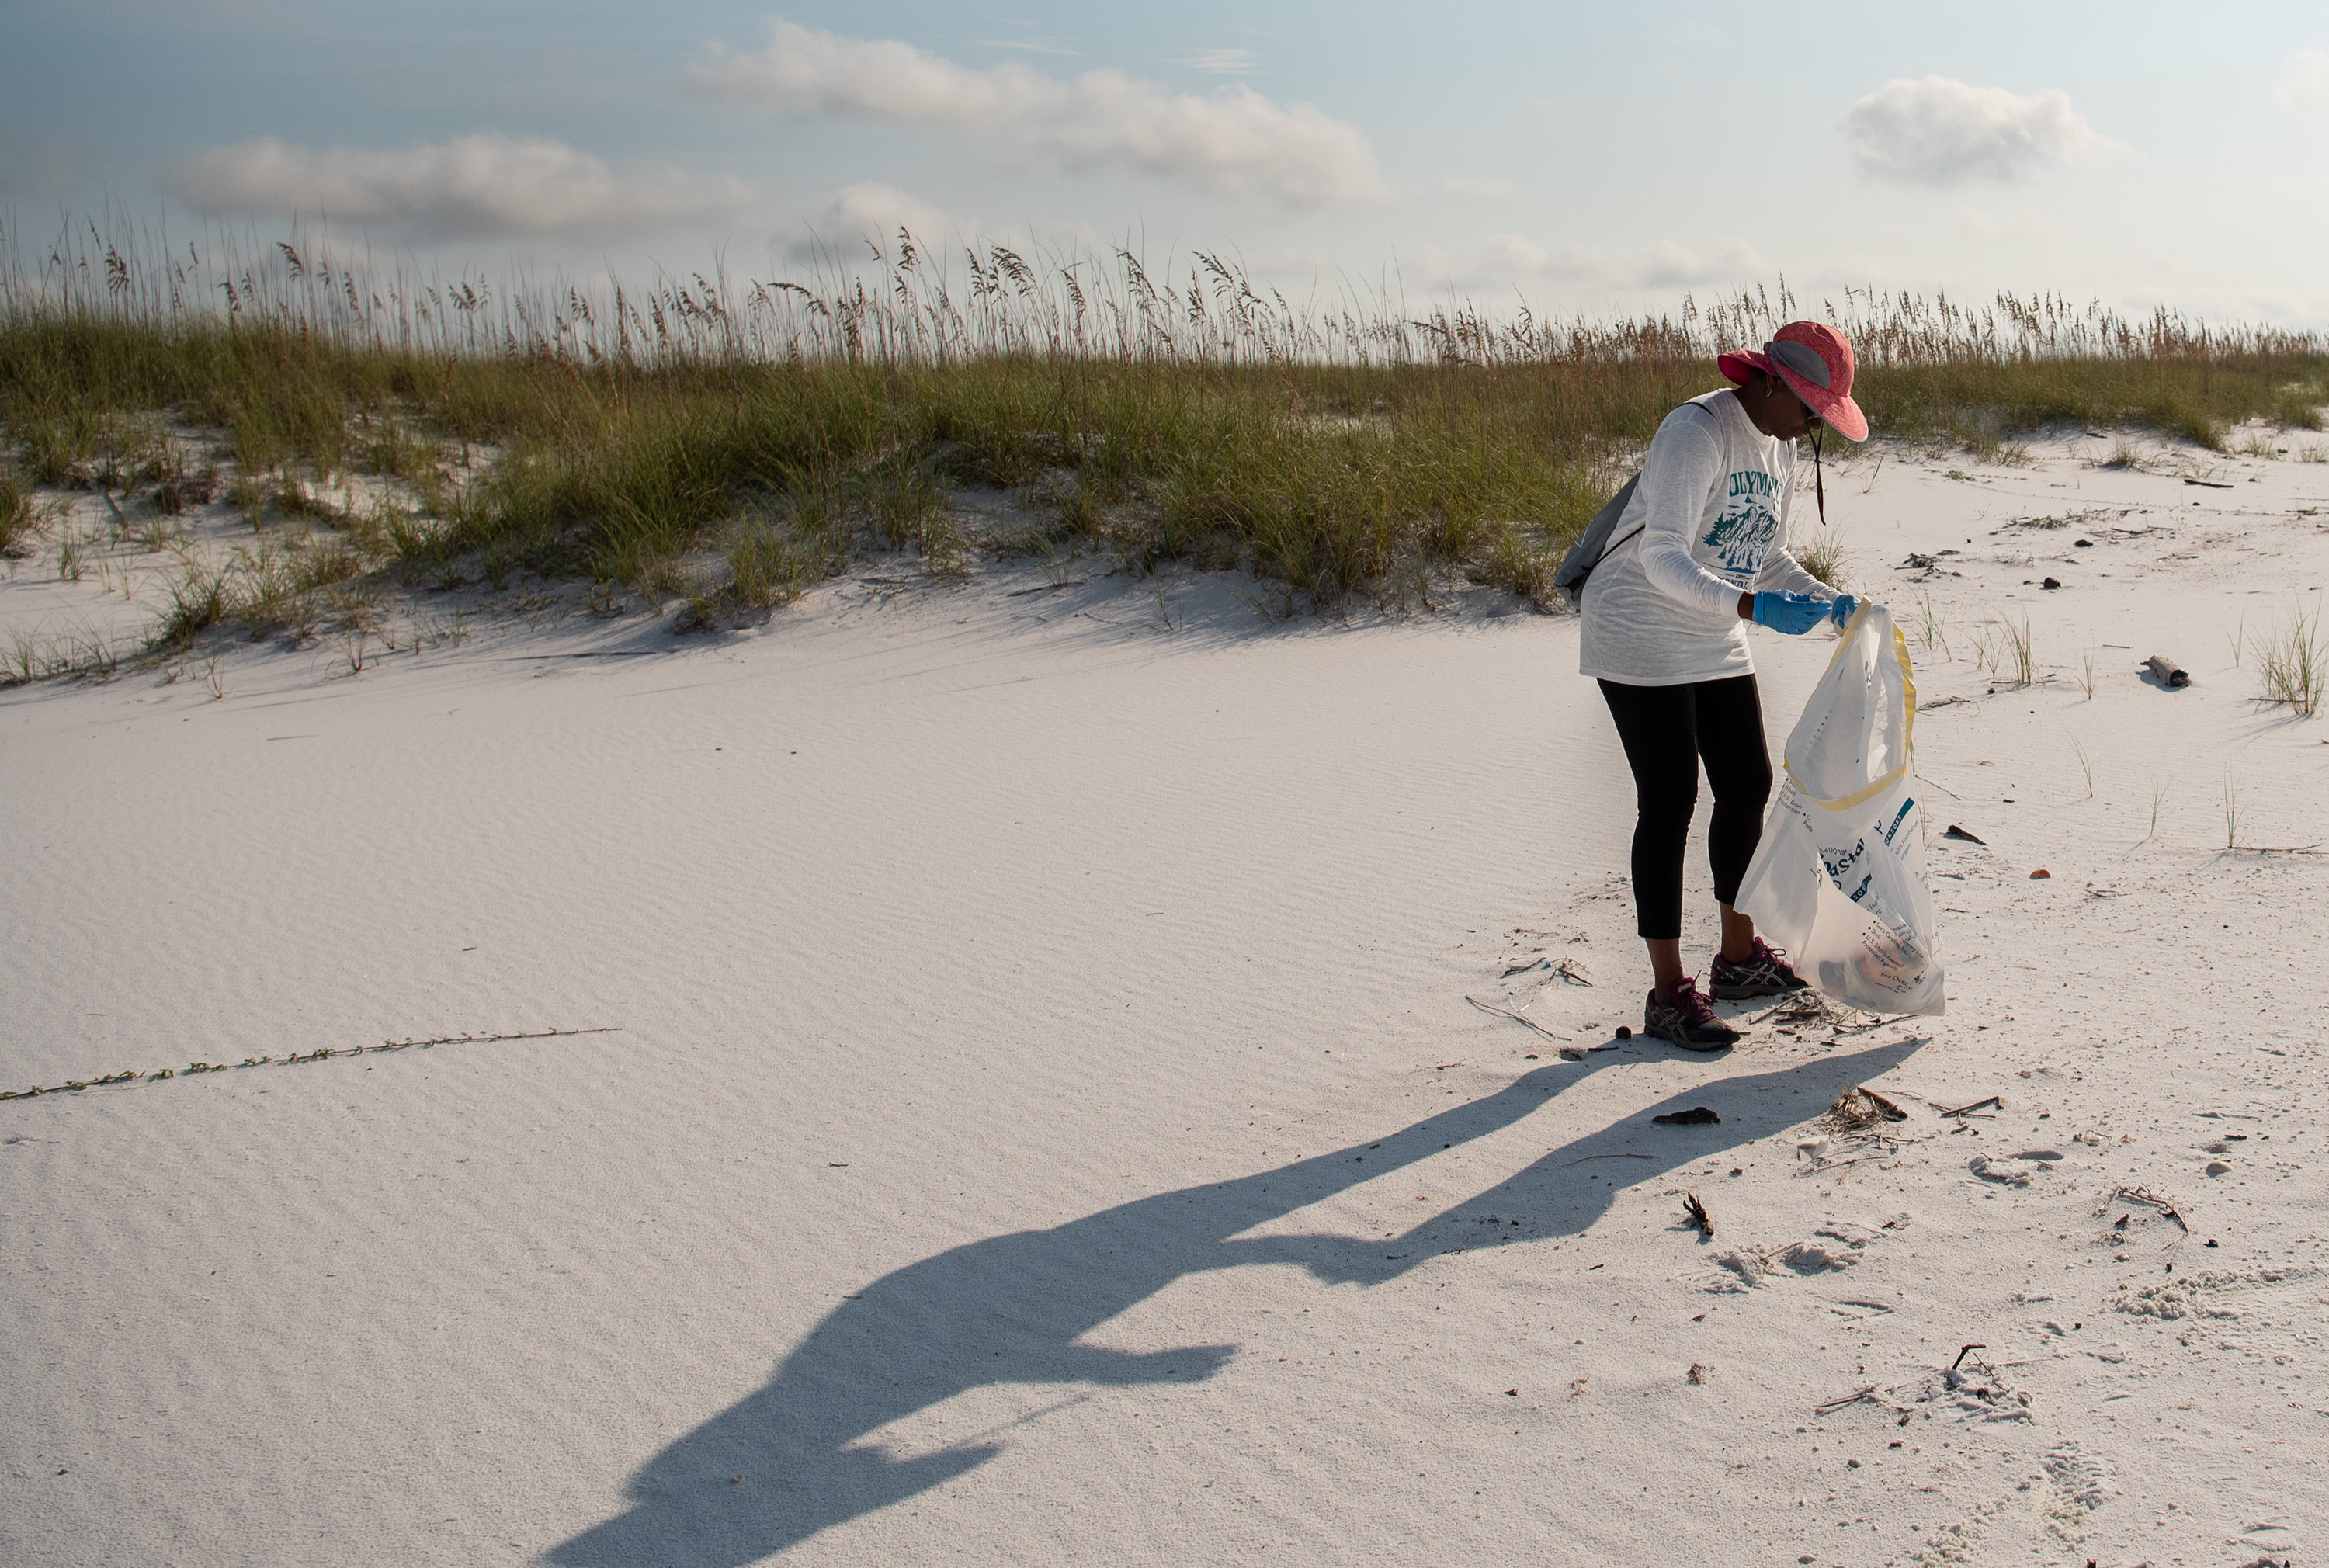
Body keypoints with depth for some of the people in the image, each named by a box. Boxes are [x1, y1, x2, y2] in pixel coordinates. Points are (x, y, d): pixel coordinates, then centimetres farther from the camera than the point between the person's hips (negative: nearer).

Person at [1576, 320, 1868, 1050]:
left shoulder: (1778, 447, 7)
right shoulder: (1696, 433, -21)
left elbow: (1767, 557, 15)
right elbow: (1663, 559, -30)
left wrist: (1826, 599, -3)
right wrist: (1752, 607, -41)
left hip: (1713, 644, 9)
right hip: (1638, 634, -9)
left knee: (1748, 785, 12)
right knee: (1670, 803, -8)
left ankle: (1740, 956, 30)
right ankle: (1668, 993, 0)